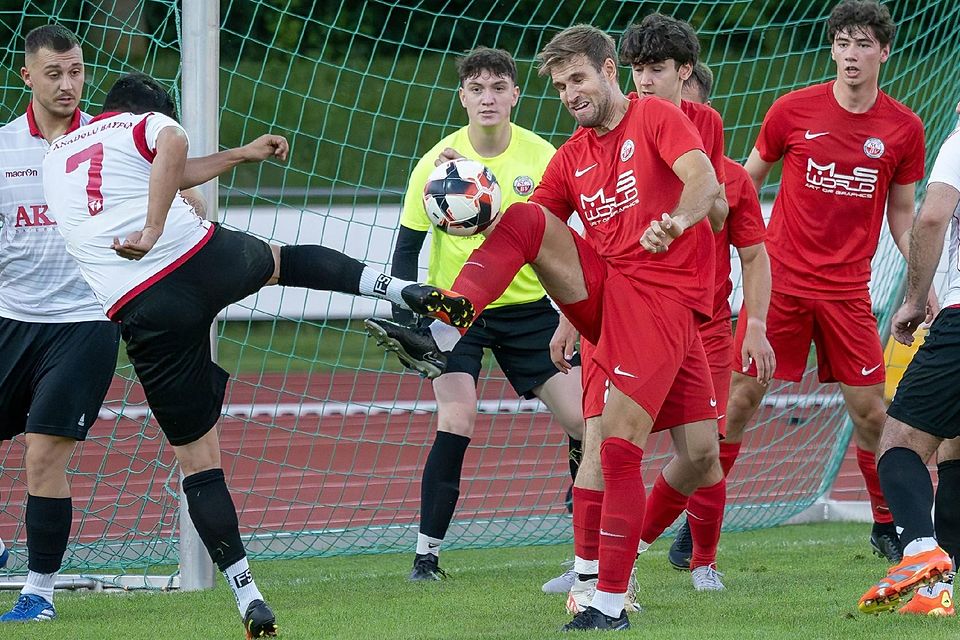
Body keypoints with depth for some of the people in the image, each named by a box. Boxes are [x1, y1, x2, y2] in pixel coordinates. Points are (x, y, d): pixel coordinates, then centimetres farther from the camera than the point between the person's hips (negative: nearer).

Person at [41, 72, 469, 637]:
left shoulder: (56, 157, 27)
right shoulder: (145, 122, 11)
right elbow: (173, 146, -16)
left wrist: (241, 155, 42)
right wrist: (153, 230, -18)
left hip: (142, 312, 2)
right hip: (204, 261, -2)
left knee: (198, 462, 8)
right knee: (282, 260, 35)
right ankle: (406, 290, 18)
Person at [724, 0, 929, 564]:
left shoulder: (904, 128, 0)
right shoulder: (793, 111, -4)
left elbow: (902, 216, 10)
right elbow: (746, 182, 9)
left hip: (848, 290, 1)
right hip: (780, 279, -1)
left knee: (870, 410, -1)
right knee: (741, 398, -4)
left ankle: (887, 526, 17)